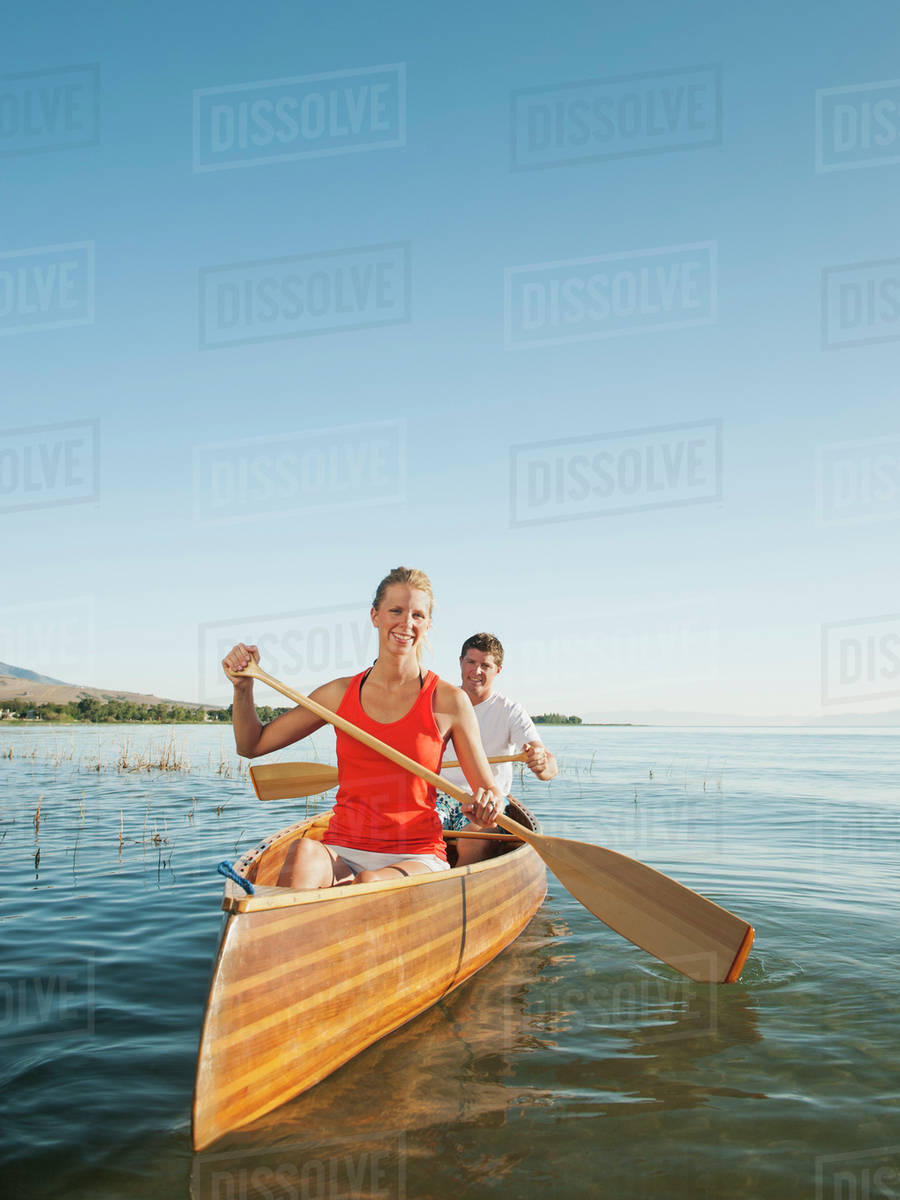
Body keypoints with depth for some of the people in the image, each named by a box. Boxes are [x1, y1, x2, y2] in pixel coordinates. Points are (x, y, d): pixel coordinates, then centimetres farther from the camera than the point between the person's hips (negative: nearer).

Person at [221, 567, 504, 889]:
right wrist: (243, 686, -2)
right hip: (342, 855, 2)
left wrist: (489, 802, -19)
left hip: (416, 859, -2)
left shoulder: (448, 700, 0)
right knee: (303, 853, -34)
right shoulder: (341, 693, 8)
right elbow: (251, 745, 15)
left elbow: (490, 790, 5)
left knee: (370, 884, -37)